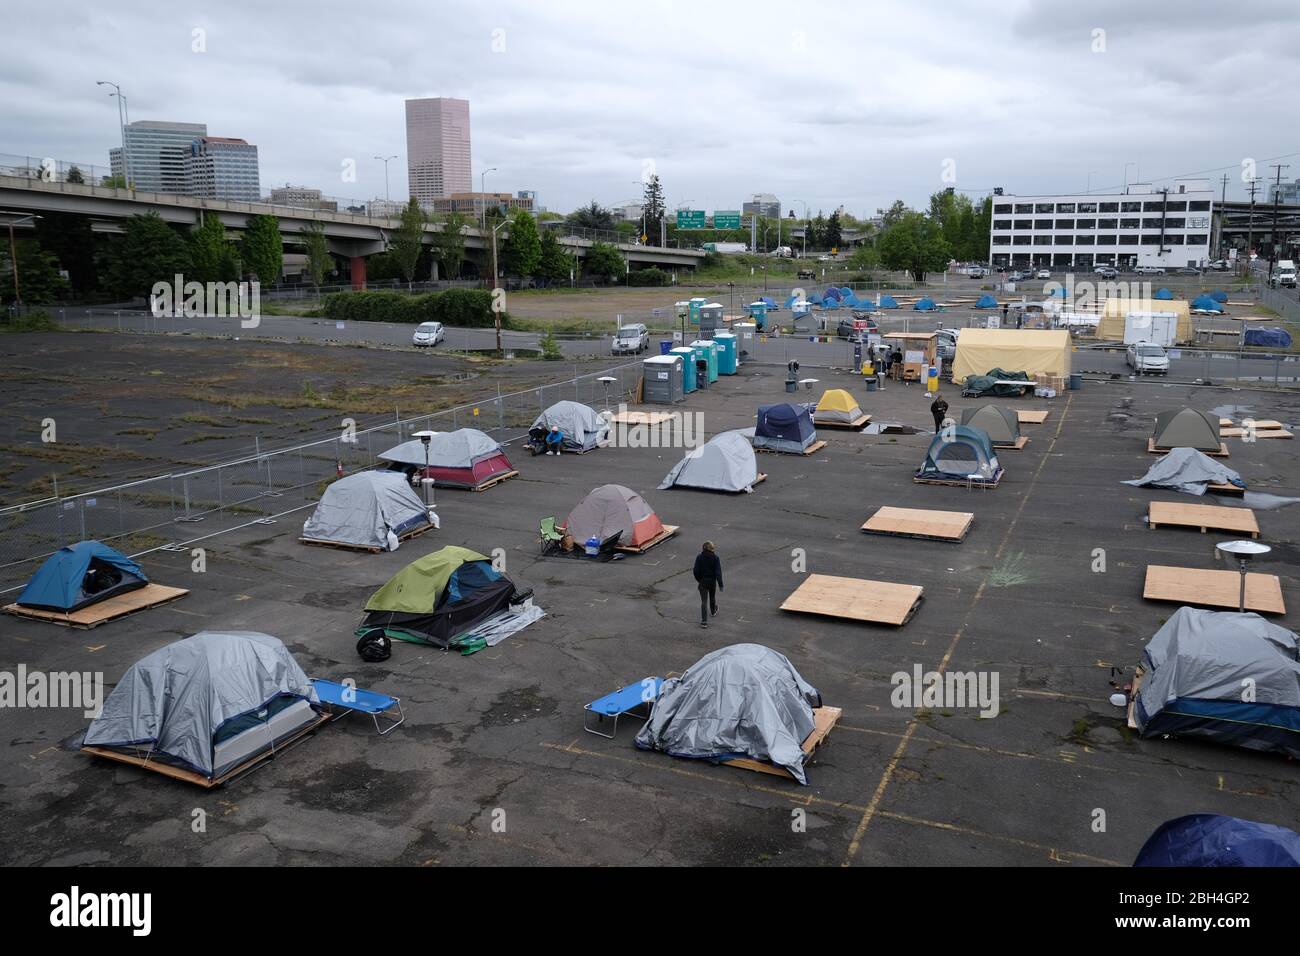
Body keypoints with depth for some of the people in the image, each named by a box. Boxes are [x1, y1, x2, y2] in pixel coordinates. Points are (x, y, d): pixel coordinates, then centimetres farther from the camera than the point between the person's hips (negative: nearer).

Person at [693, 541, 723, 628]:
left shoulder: (699, 557, -10)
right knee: (712, 597, 26)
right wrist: (720, 584, -10)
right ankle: (713, 611, 52)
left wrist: (698, 579, 9)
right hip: (712, 581, 1)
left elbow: (696, 570, -9)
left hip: (702, 581, -1)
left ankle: (704, 621, -12)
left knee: (704, 601, -2)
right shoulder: (715, 557, -11)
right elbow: (718, 571, -14)